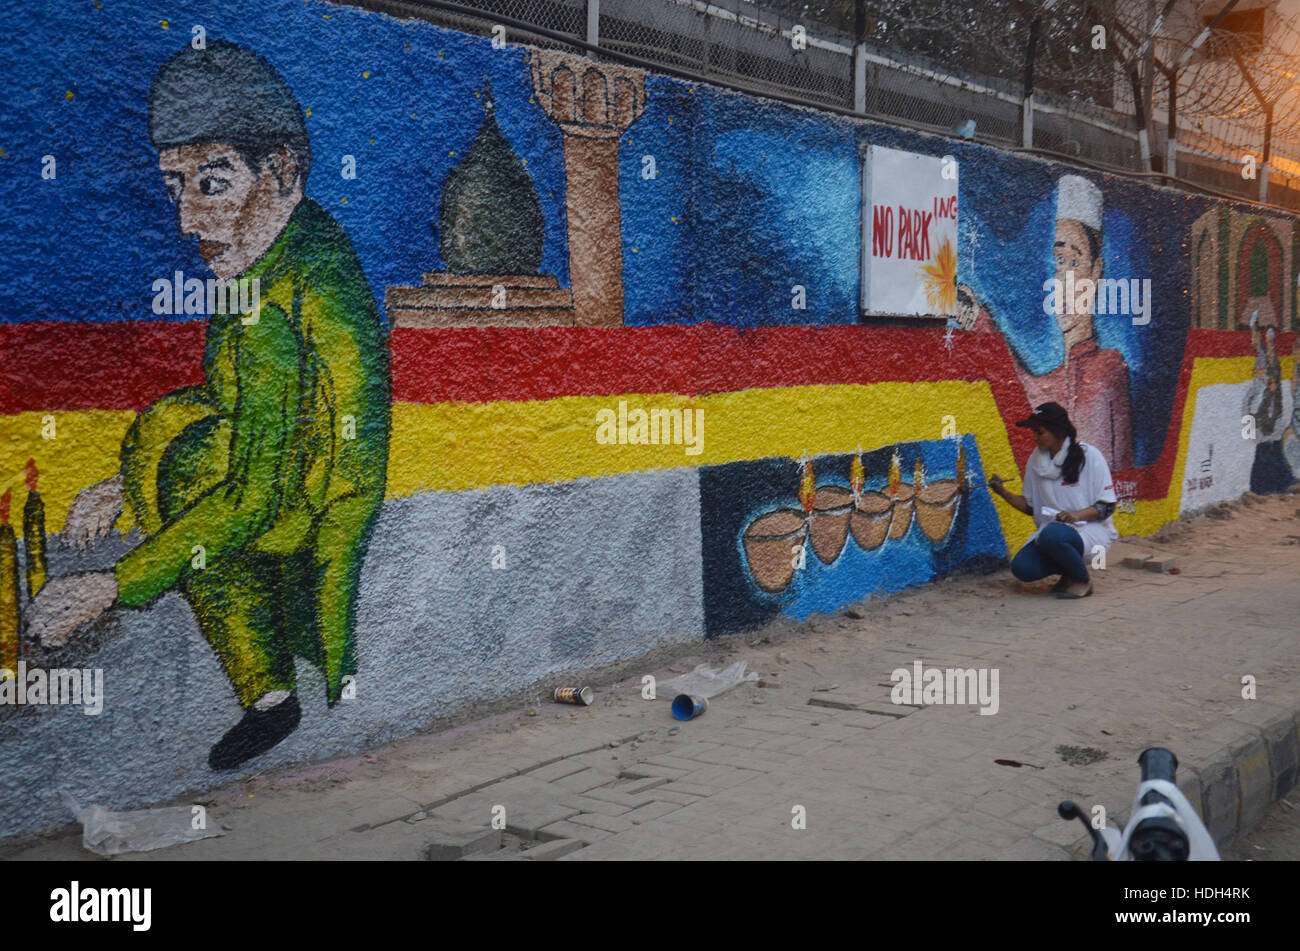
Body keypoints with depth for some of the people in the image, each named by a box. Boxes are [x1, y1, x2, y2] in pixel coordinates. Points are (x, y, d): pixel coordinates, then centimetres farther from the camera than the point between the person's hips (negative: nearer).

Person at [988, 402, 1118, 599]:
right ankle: (1069, 571, 9)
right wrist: (1003, 493, -5)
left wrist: (1078, 514, -26)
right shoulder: (1036, 460, 6)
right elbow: (1030, 507, 12)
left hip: (1090, 529, -5)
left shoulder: (1089, 456, -9)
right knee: (1021, 567, -21)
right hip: (1051, 529, 5)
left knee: (1051, 535, -37)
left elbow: (1107, 506, -8)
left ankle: (1083, 580, -9)